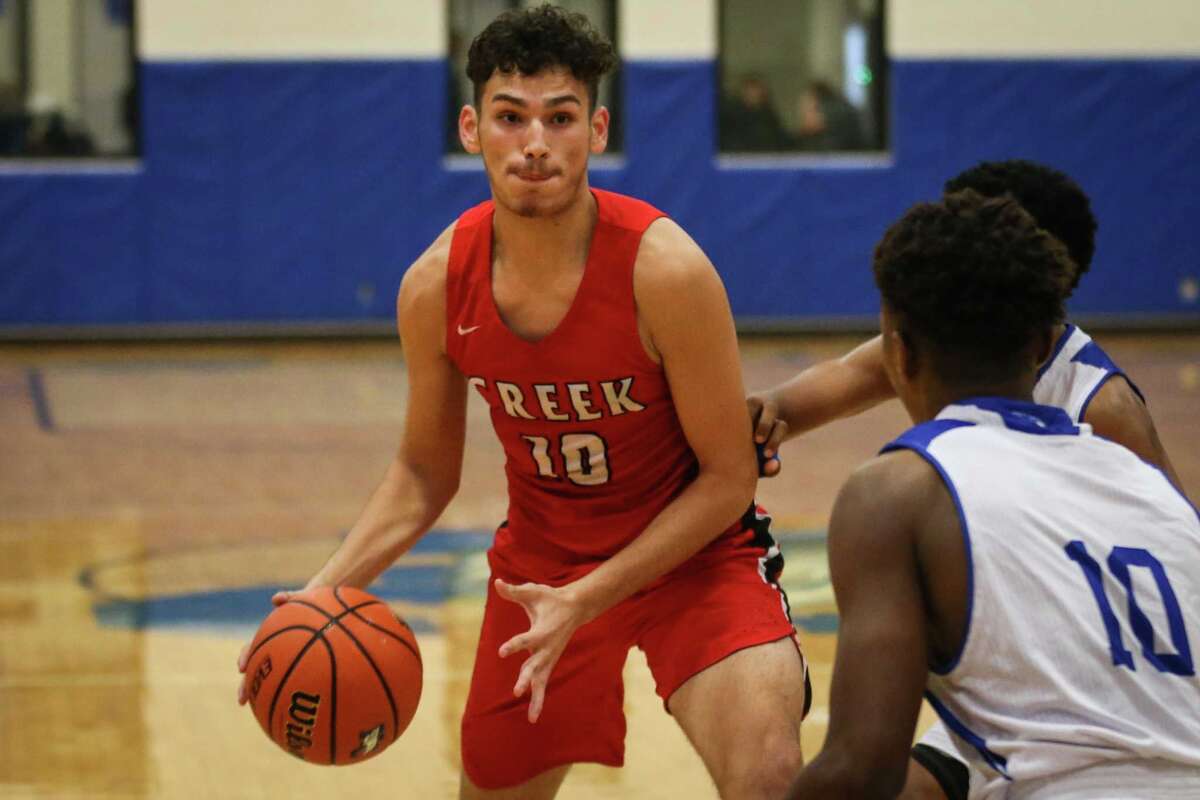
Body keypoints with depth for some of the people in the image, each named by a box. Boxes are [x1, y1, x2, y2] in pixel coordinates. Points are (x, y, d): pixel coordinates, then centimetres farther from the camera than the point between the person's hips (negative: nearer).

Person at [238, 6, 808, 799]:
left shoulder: (665, 271, -27)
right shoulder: (435, 287, -13)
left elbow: (727, 478, -18)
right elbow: (424, 474, 3)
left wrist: (586, 601, -25)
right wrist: (325, 590, -13)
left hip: (693, 548, -4)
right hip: (541, 558, 4)